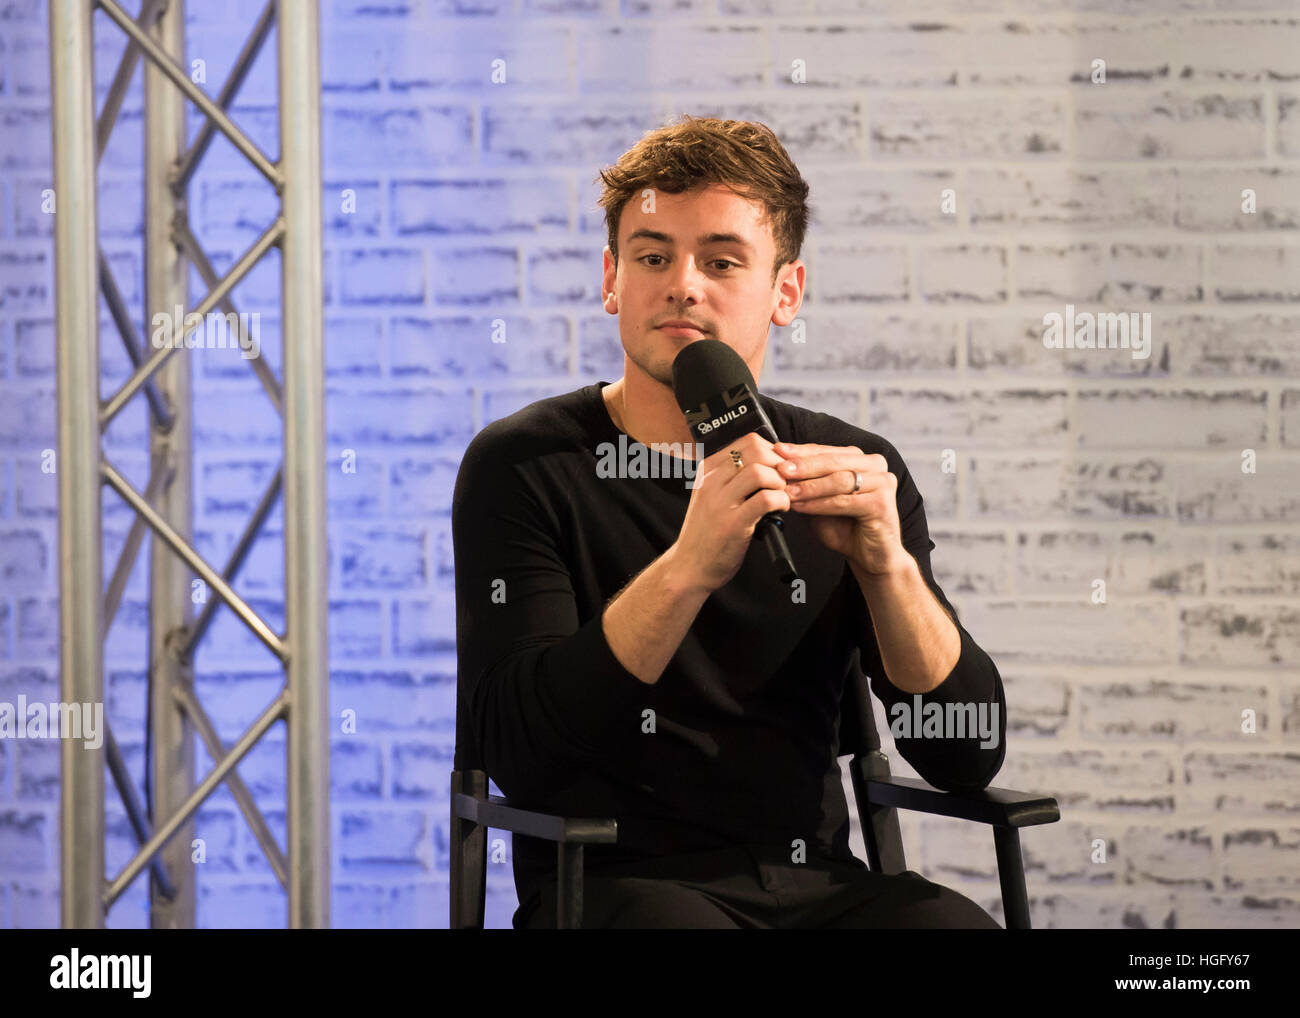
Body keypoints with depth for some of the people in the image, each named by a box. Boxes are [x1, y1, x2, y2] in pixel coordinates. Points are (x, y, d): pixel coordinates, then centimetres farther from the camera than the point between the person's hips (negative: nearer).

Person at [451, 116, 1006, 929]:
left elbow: (969, 755, 3)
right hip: (616, 883, -3)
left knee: (960, 924, -28)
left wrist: (885, 564, -15)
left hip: (814, 883, 3)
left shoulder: (850, 471, 11)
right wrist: (688, 567, -26)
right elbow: (508, 745, -13)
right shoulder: (524, 467, 1)